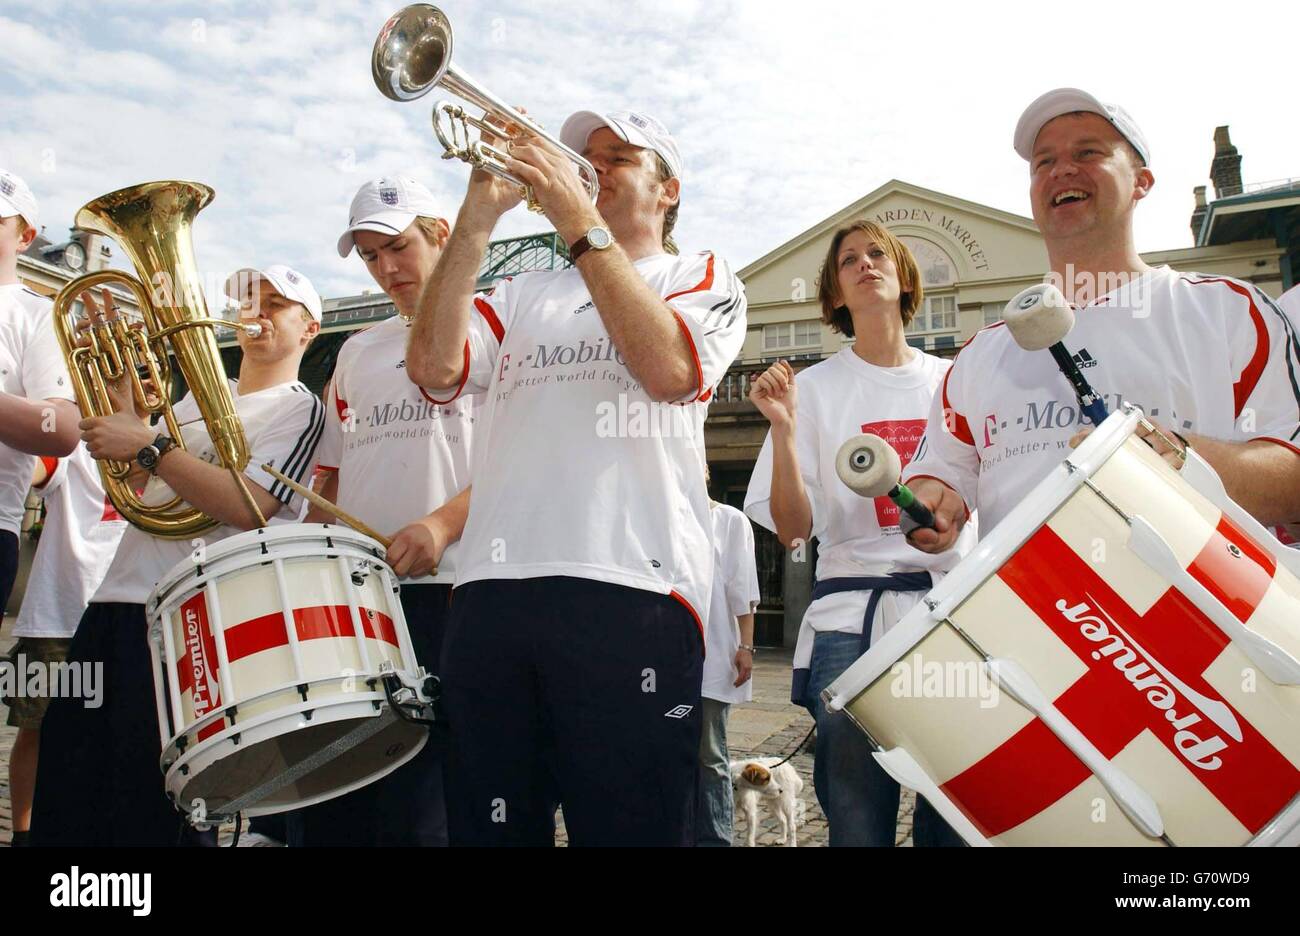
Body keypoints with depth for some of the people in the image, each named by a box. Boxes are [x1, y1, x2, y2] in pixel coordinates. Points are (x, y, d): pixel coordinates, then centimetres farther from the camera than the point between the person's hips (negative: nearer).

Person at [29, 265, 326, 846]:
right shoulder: (201, 394, 22)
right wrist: (119, 375, 11)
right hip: (116, 601, 8)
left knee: (148, 814, -2)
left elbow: (245, 507, -16)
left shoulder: (299, 408, -1)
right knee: (66, 797, 12)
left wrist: (148, 445, -18)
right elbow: (138, 480, 18)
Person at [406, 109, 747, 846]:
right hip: (494, 589, 4)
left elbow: (671, 370, -10)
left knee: (631, 824, 1)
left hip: (629, 588, -3)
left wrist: (580, 222, -9)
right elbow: (433, 365, 4)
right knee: (493, 826, 11)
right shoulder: (525, 295, 22)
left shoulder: (703, 279, 14)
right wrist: (478, 218, -2)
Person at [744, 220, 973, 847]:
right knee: (858, 823, 3)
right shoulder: (815, 388, 4)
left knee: (958, 819, 3)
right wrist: (783, 429, -15)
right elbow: (793, 531, -3)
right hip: (852, 620, -1)